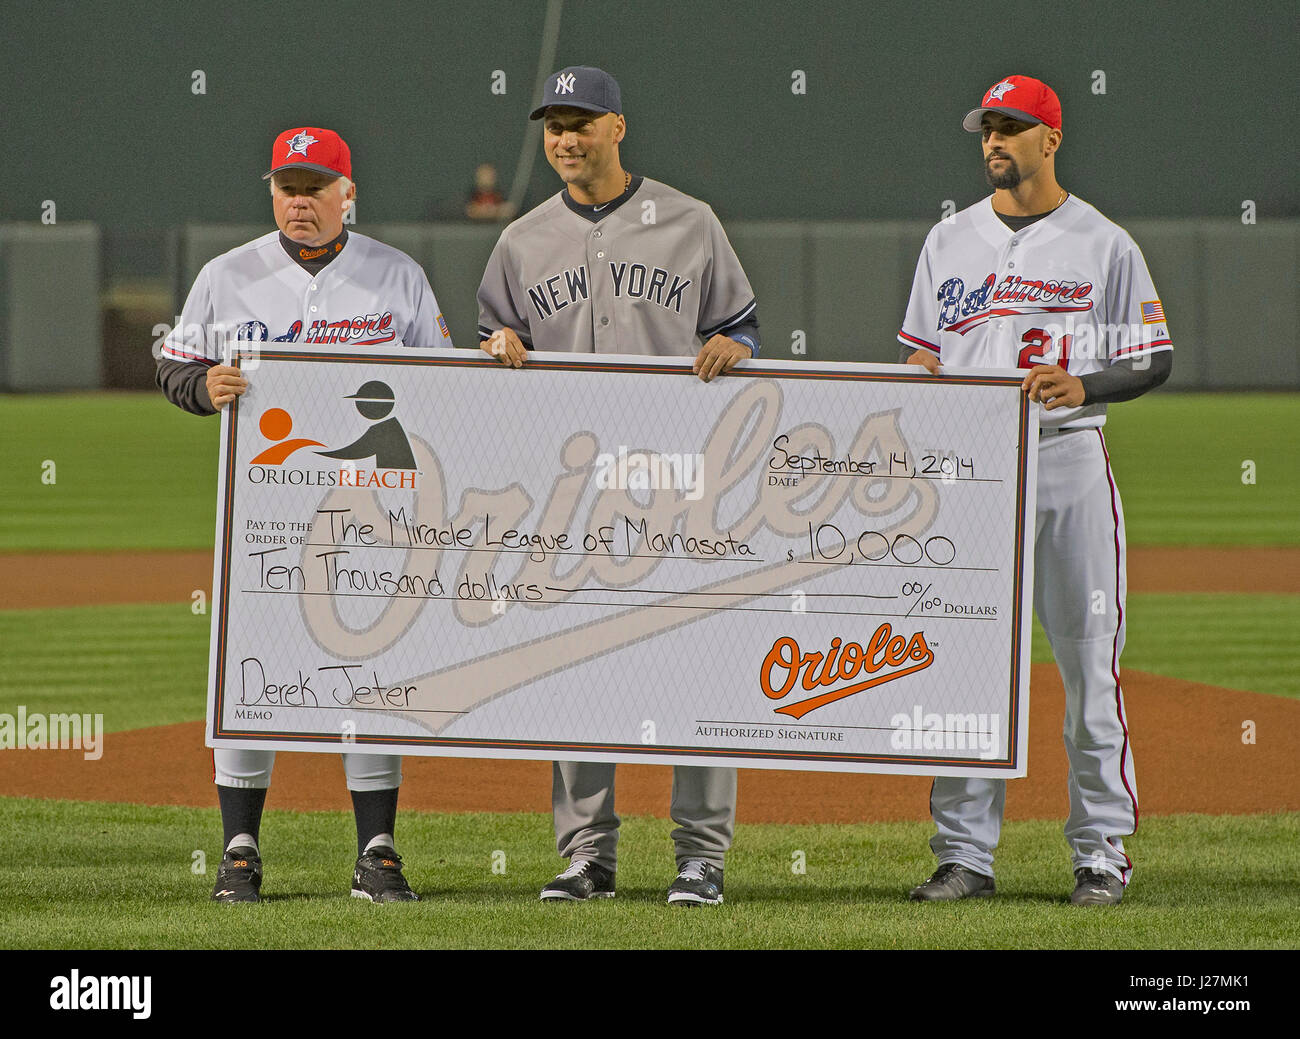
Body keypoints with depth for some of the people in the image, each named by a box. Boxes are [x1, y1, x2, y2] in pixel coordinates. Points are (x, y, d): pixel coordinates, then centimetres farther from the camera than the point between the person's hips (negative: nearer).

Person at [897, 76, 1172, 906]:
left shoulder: (1104, 245, 3)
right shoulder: (951, 241, 14)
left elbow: (1156, 361, 1)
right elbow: (921, 361, 16)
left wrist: (1082, 386, -17)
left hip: (1067, 456, -3)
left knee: (1088, 660, -4)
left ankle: (1103, 851, 1)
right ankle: (966, 853, 5)